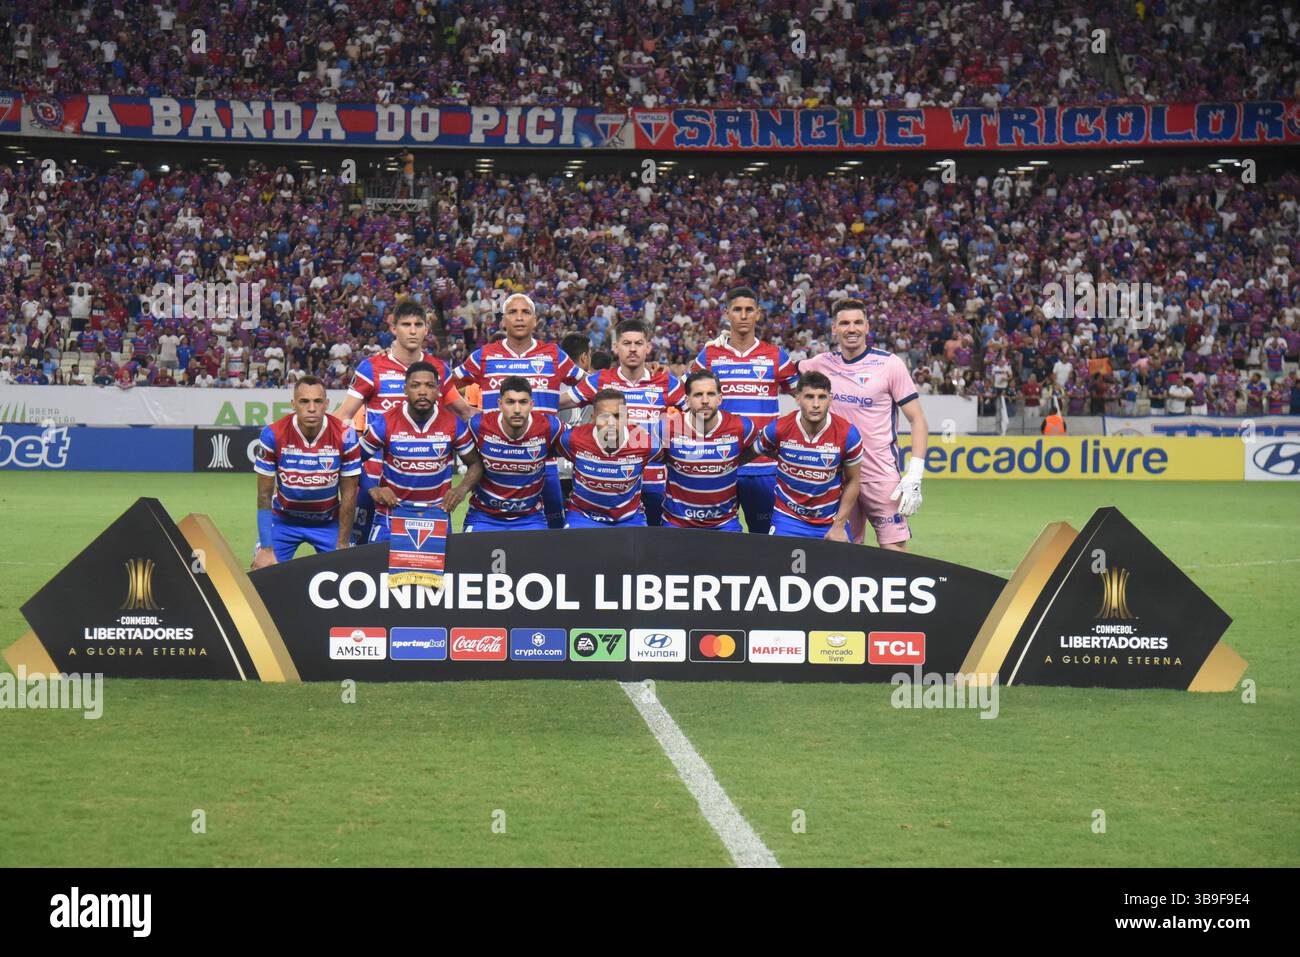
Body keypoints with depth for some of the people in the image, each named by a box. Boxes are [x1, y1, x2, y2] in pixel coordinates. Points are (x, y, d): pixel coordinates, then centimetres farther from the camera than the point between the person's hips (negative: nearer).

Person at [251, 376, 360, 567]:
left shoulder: (344, 435, -19)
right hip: (283, 521, 0)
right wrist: (266, 549, -16)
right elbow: (264, 494, -13)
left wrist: (342, 547, -10)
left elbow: (349, 494, -10)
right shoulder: (273, 435, -20)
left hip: (329, 522, 0)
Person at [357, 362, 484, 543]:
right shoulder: (385, 423, -9)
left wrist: (461, 490, -12)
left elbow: (475, 464, 6)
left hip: (437, 514, 1)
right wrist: (372, 491, -14)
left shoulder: (454, 424, -5)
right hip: (392, 512, -1)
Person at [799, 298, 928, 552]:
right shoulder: (822, 364, 7)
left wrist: (914, 476, -13)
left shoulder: (889, 364, -4)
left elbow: (918, 420, -3)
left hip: (882, 474, -4)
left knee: (895, 552, -12)